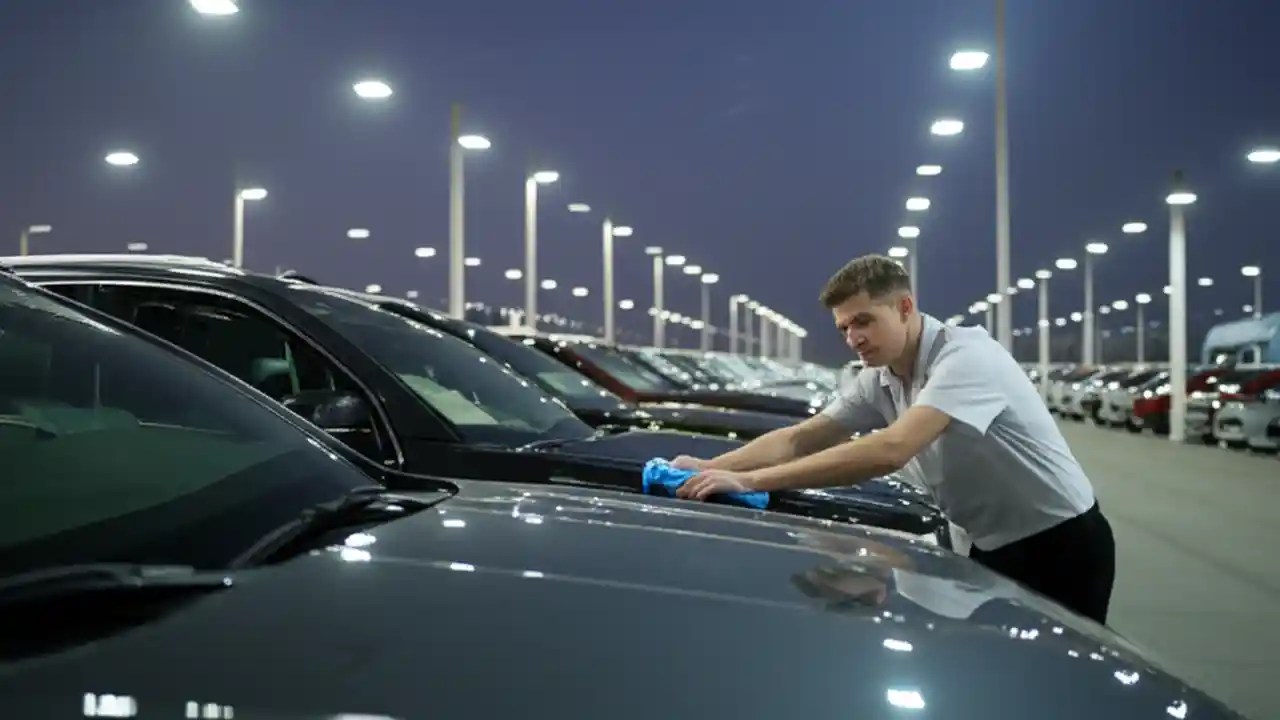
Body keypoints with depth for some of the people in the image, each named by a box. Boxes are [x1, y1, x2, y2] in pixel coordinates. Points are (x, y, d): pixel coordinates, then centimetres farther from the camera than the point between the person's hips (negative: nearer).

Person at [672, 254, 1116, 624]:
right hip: (993, 547, 7)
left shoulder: (967, 356, -27)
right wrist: (711, 468, -19)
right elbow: (799, 439, -1)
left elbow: (891, 449, -40)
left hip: (1061, 543, -7)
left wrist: (751, 481, -41)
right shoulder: (879, 382, -1)